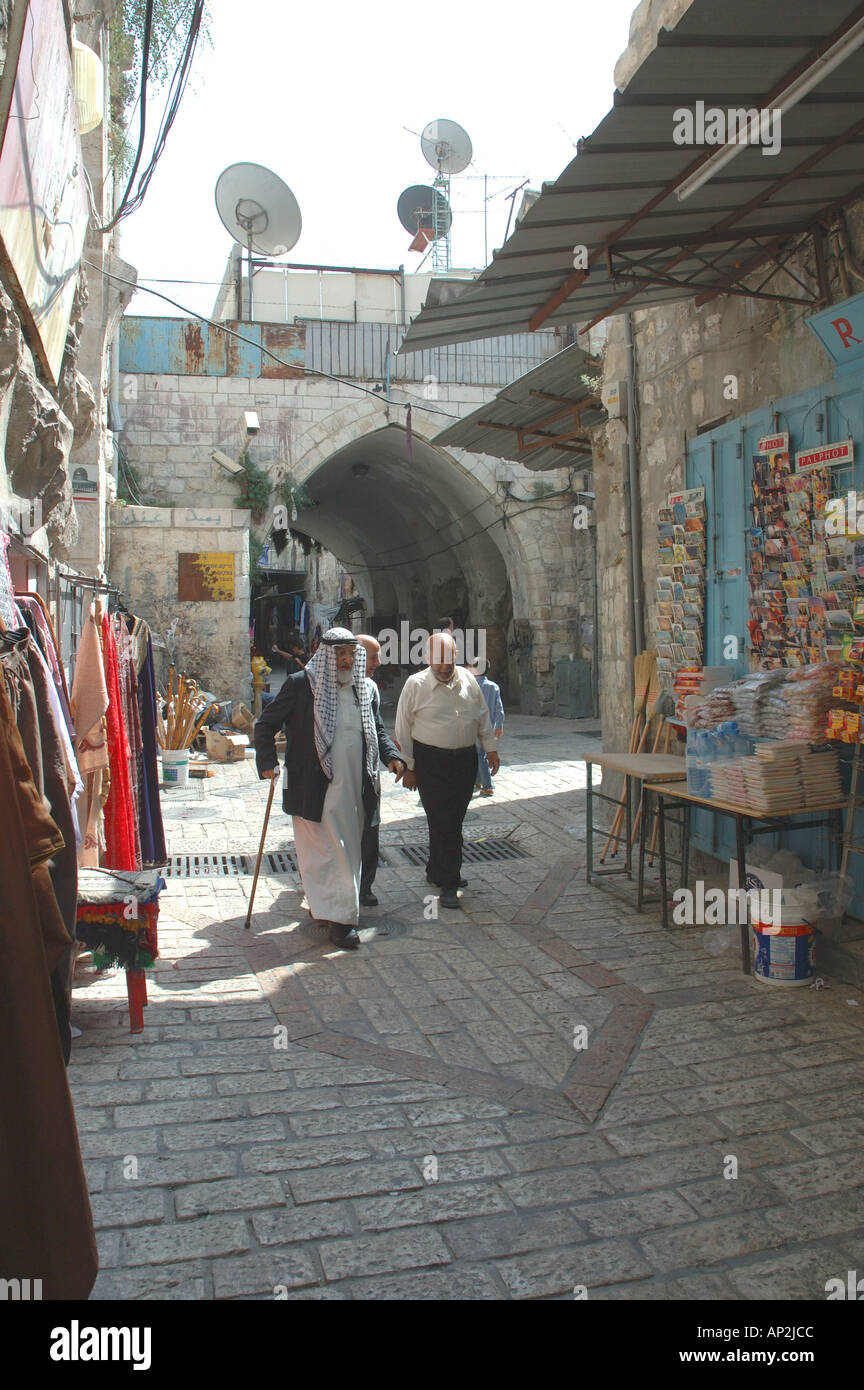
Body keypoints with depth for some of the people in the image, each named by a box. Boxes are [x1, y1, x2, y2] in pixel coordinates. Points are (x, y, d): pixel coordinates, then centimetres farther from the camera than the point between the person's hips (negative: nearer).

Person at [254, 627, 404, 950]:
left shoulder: (361, 687, 11)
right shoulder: (301, 684, -6)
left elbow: (376, 728, 22)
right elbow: (265, 724, 0)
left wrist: (391, 755, 4)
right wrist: (267, 763, -11)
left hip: (354, 788, 6)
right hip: (315, 788, -6)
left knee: (348, 851, 14)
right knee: (325, 852, -3)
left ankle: (323, 908, 31)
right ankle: (338, 918, 4)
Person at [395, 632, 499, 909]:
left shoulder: (467, 679, 5)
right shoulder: (415, 684, -7)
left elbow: (482, 715, 16)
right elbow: (403, 729, -3)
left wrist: (490, 747, 12)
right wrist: (408, 767, -3)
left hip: (466, 759, 5)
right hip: (431, 762, -5)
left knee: (454, 820, 11)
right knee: (442, 822, -7)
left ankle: (437, 871, 29)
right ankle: (448, 884, 1)